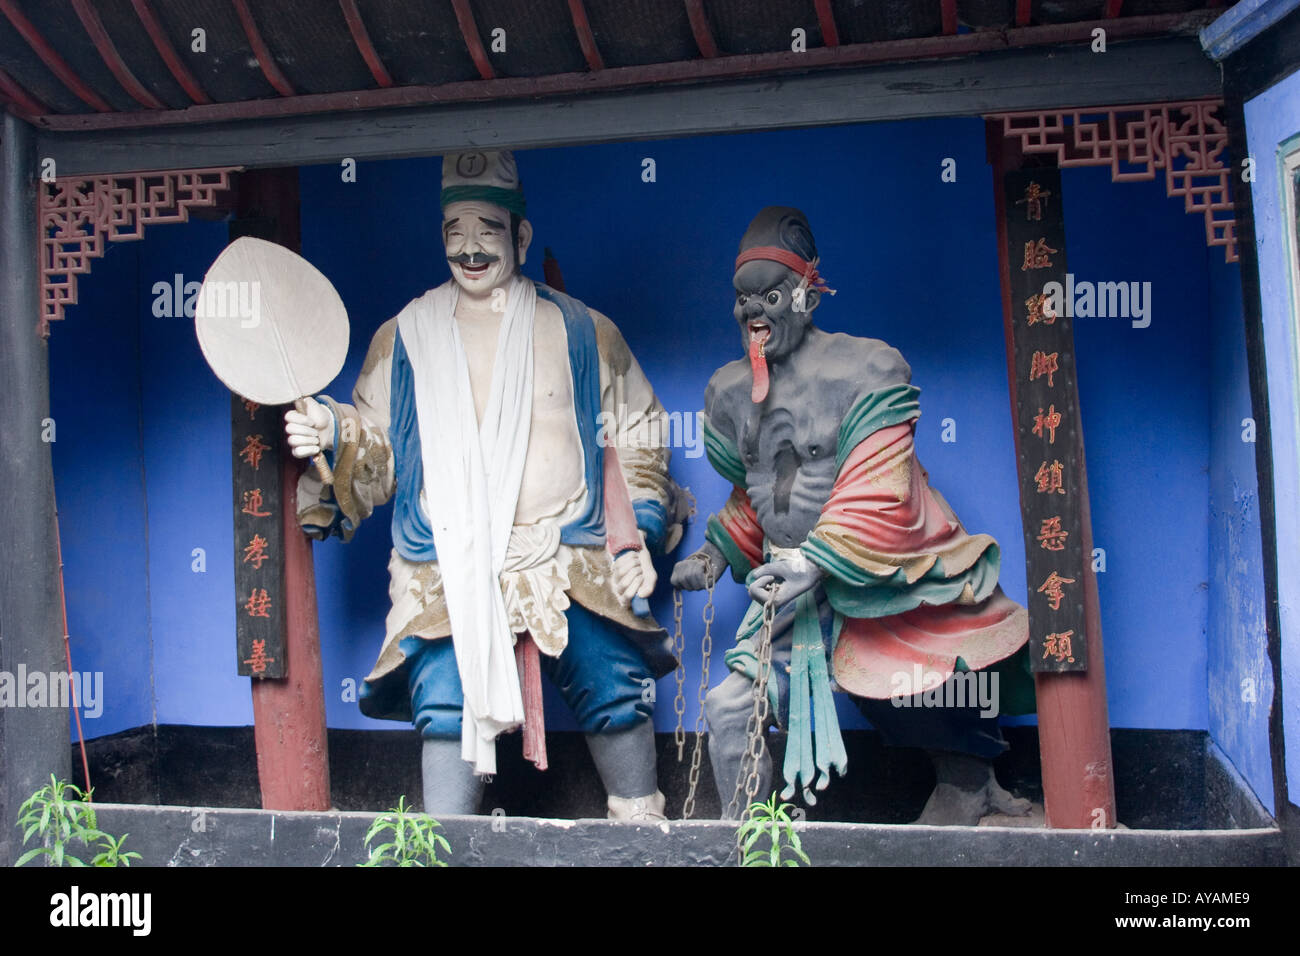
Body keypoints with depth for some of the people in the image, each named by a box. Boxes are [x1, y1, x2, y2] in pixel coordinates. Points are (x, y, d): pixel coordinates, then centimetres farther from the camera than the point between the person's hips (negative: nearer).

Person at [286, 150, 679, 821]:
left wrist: (637, 535, 2)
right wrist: (332, 435, -9)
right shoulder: (404, 338, 11)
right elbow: (376, 450, 13)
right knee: (446, 710, -7)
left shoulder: (584, 332, 10)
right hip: (449, 577, 0)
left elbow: (636, 444, 12)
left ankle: (643, 830, 23)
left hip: (573, 571, 0)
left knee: (617, 697, 0)